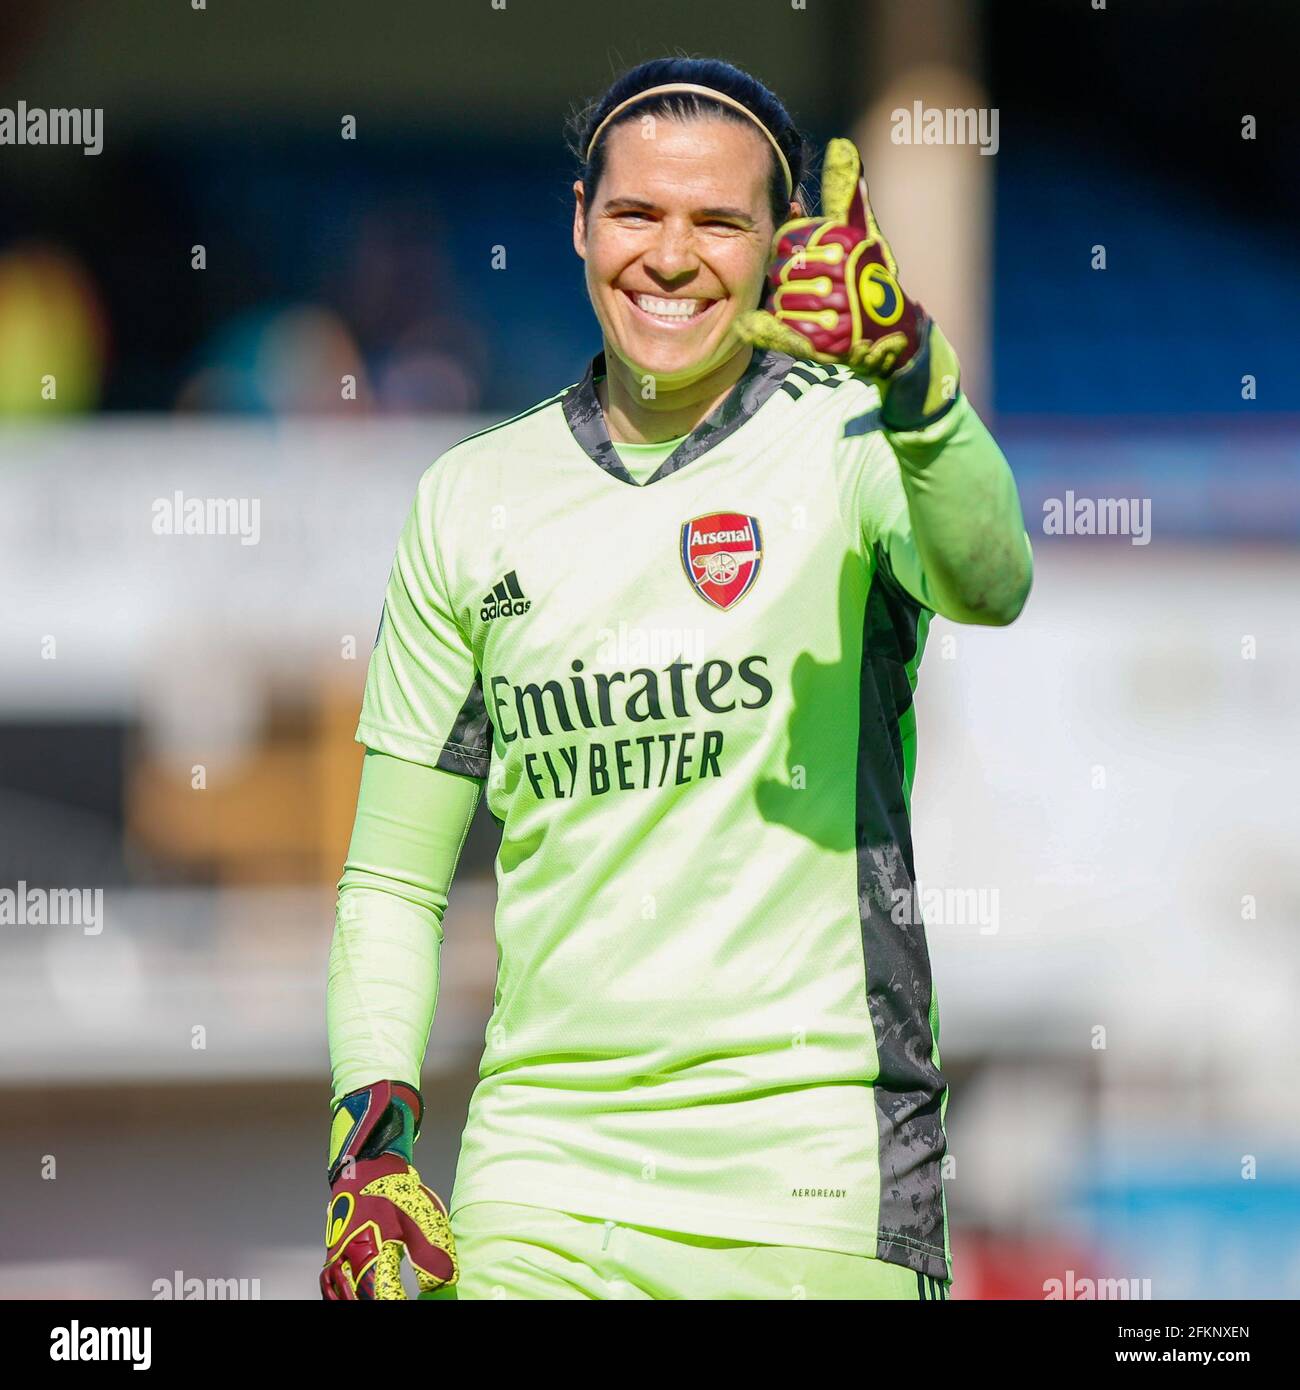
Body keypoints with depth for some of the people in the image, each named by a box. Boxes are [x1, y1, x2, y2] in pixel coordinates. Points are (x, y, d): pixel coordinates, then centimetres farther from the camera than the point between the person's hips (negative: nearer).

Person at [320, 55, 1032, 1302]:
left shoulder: (851, 440, 1)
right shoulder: (472, 498, 11)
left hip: (812, 1173, -3)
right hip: (539, 1169, 3)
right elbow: (392, 879, 14)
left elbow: (987, 585, -23)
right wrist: (372, 1134, 0)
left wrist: (906, 372, -40)